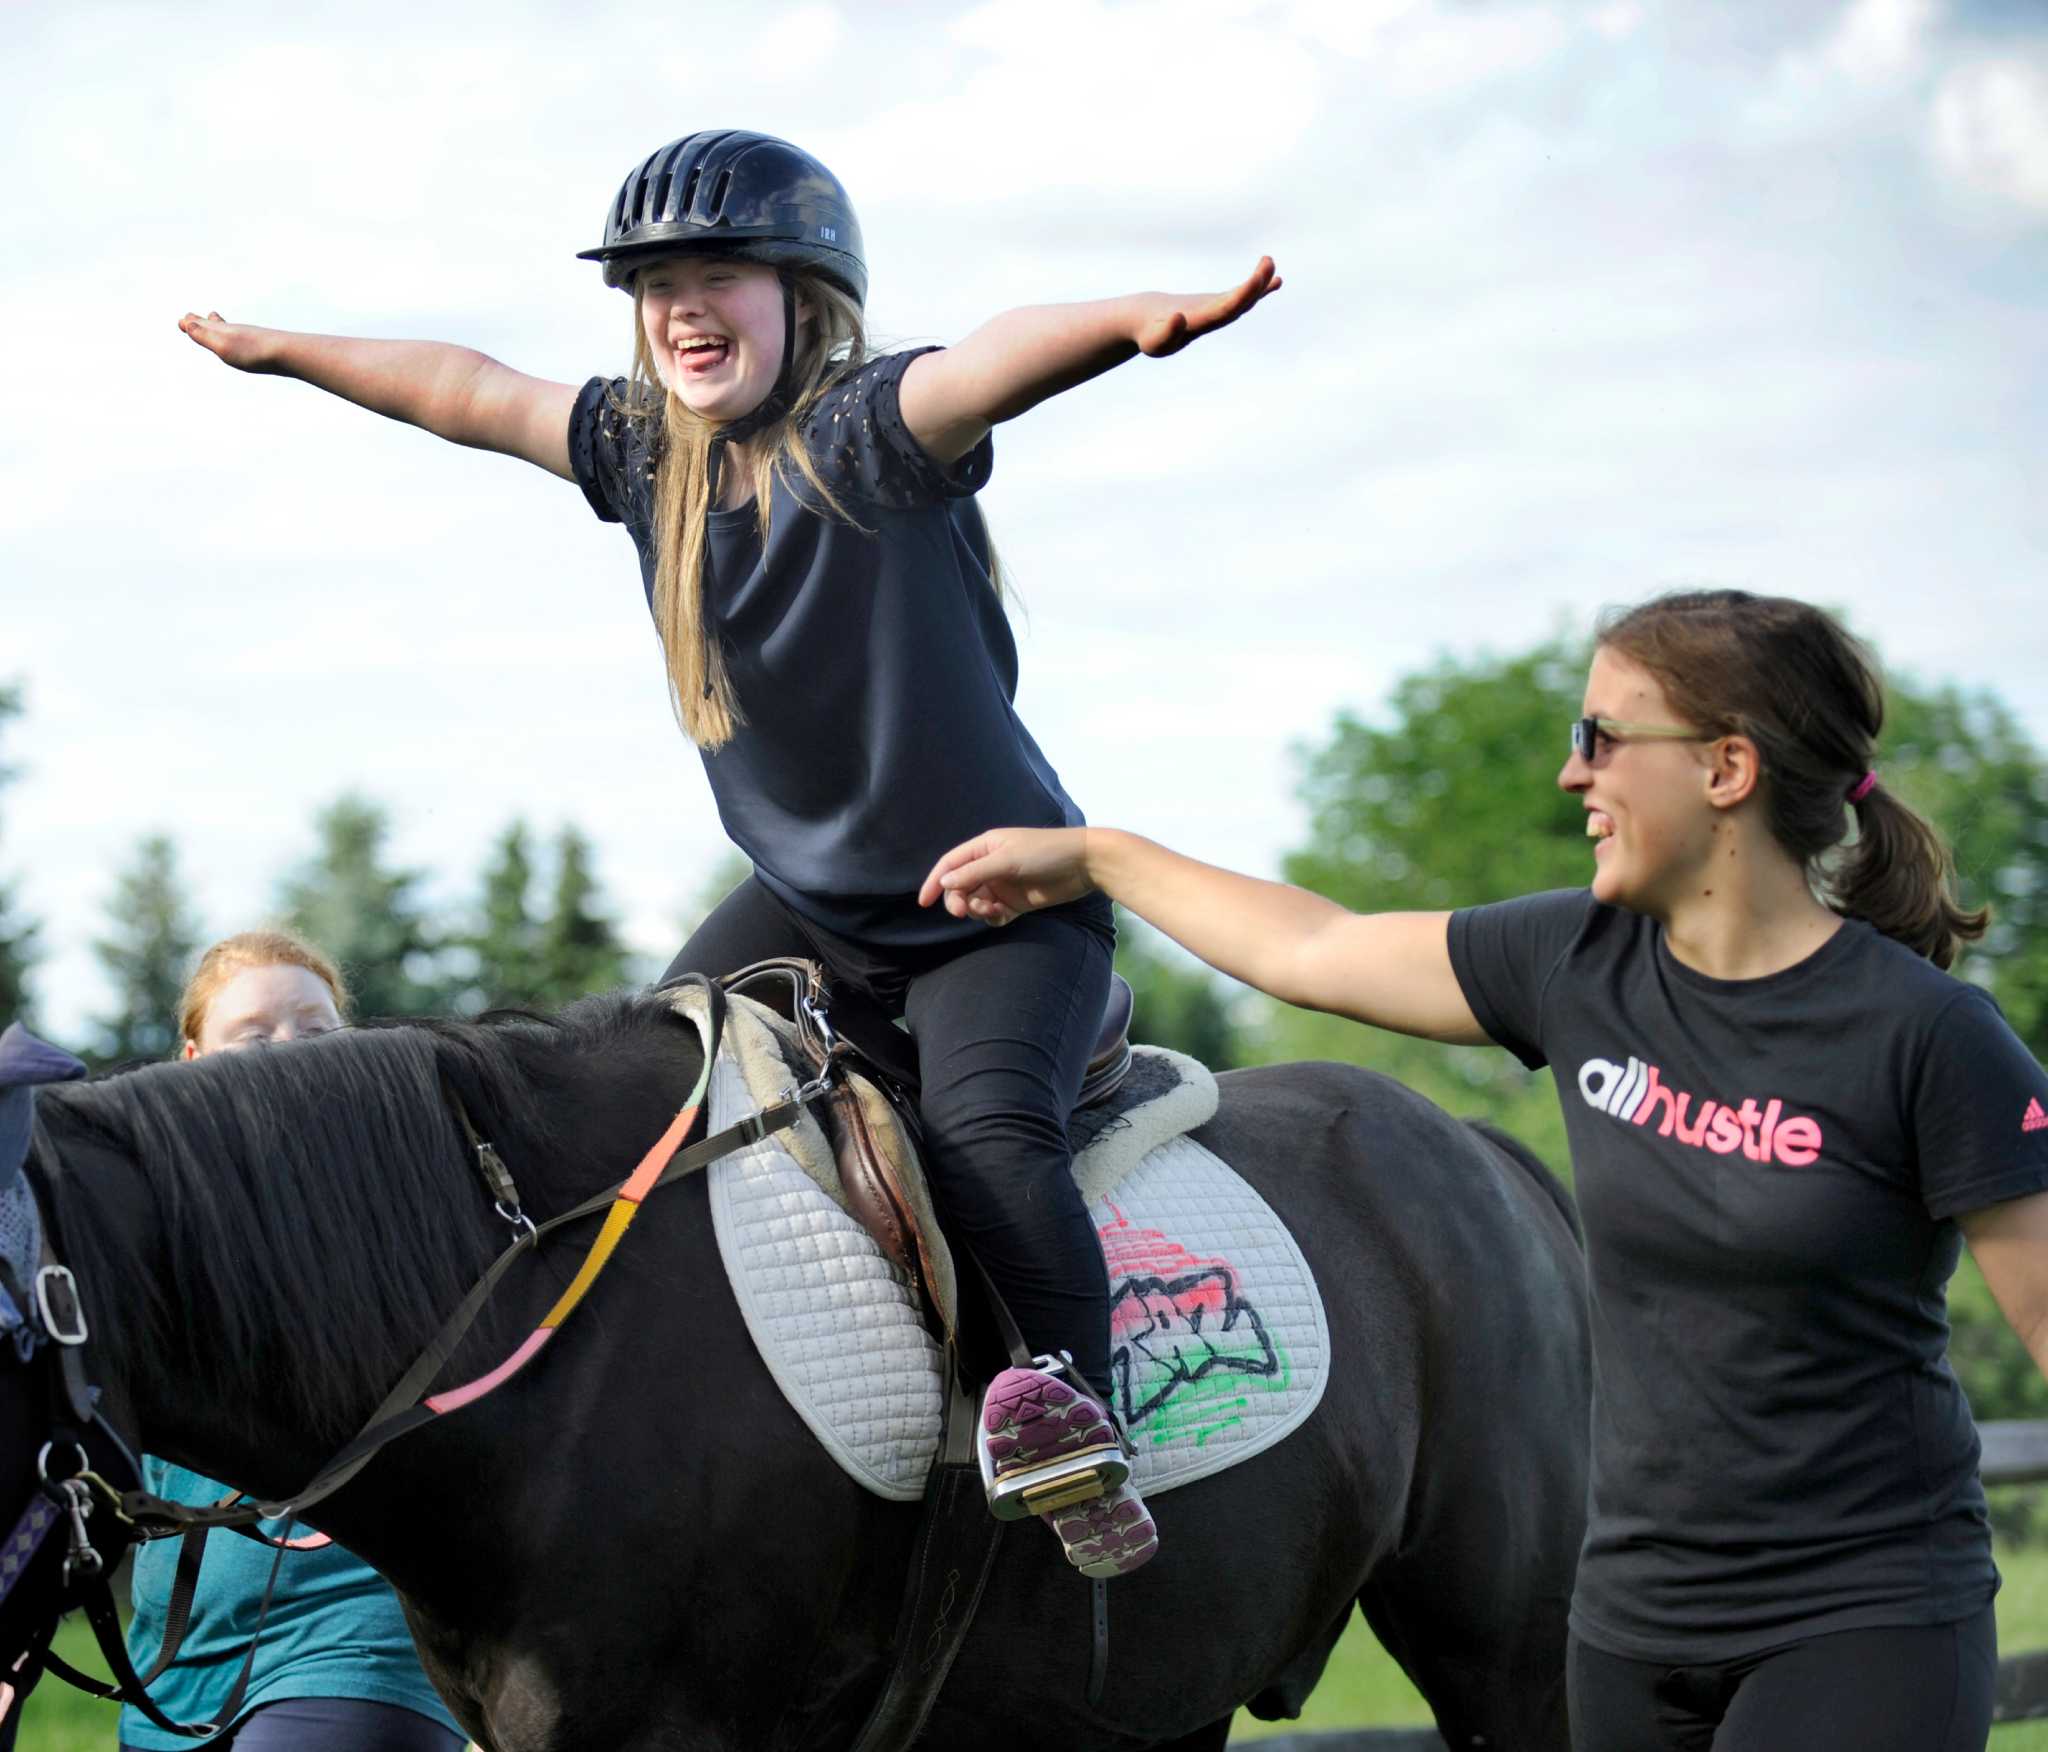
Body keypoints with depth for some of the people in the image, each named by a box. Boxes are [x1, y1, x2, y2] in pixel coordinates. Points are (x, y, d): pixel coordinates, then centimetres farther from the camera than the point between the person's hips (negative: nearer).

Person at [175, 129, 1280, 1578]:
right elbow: (466, 392, 13)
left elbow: (997, 362, -43)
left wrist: (1136, 319, -63)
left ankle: (1083, 1425, -22)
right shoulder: (642, 448, -1)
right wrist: (284, 350, 26)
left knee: (983, 1124, -29)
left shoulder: (868, 431, -21)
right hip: (805, 904, 7)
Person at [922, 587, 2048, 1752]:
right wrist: (1092, 857, 25)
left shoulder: (1924, 1034, -13)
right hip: (1635, 1616, 6)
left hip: (1865, 1623, -6)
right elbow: (1314, 952, 16)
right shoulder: (1581, 967, 3)